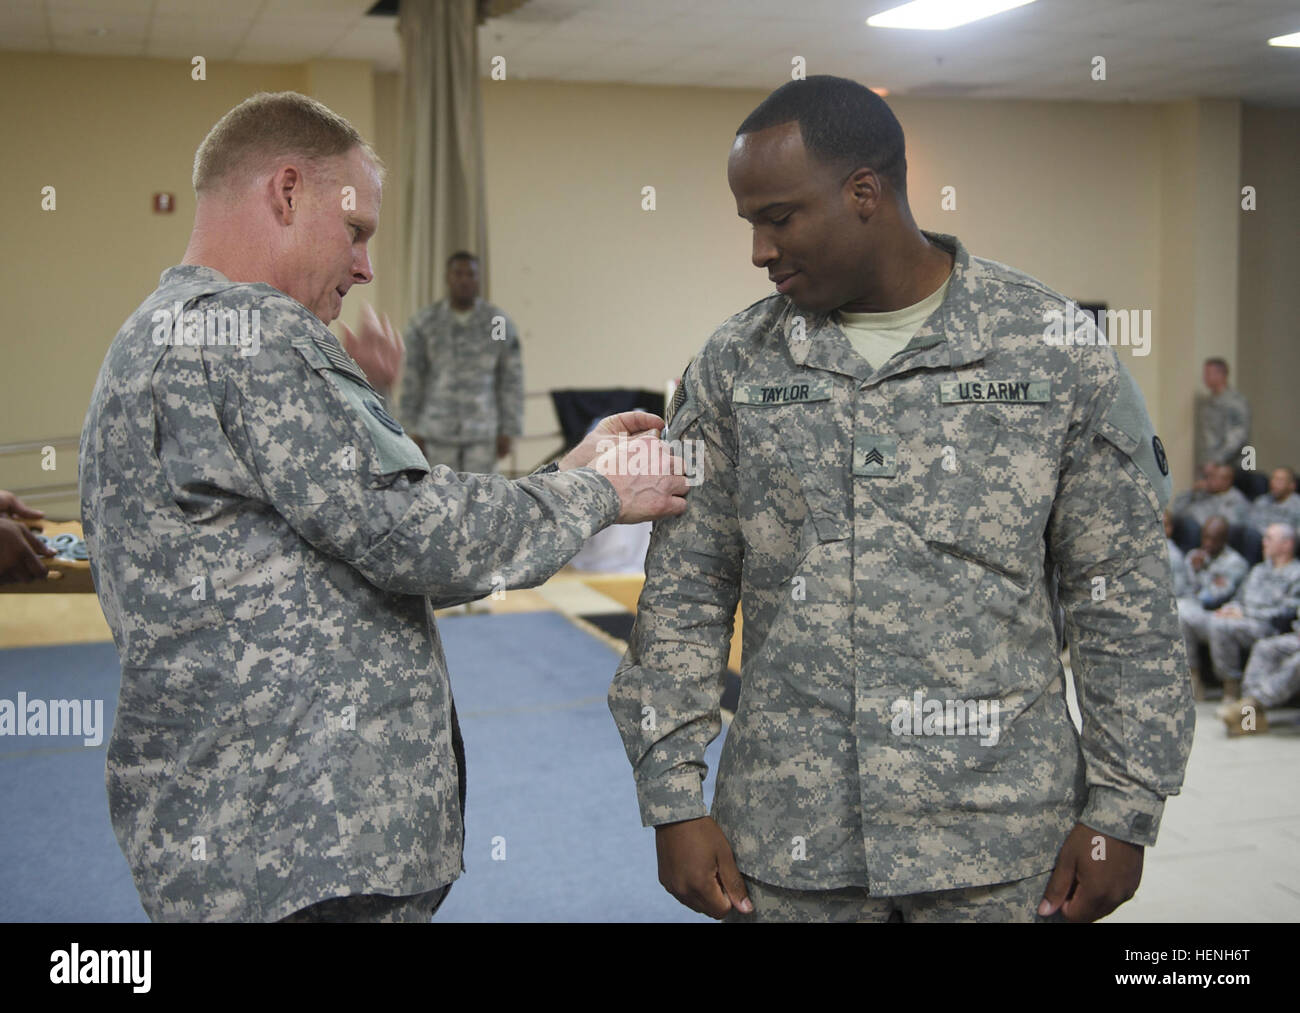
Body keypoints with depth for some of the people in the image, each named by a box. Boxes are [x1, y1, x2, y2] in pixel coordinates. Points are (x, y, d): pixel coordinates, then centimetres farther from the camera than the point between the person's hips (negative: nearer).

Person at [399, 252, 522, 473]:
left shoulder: (499, 322, -3)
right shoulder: (424, 322, -1)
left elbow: (511, 379, -1)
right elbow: (413, 378, 3)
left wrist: (508, 432, -5)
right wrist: (414, 431, 0)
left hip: (483, 430, -1)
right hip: (439, 428, 1)